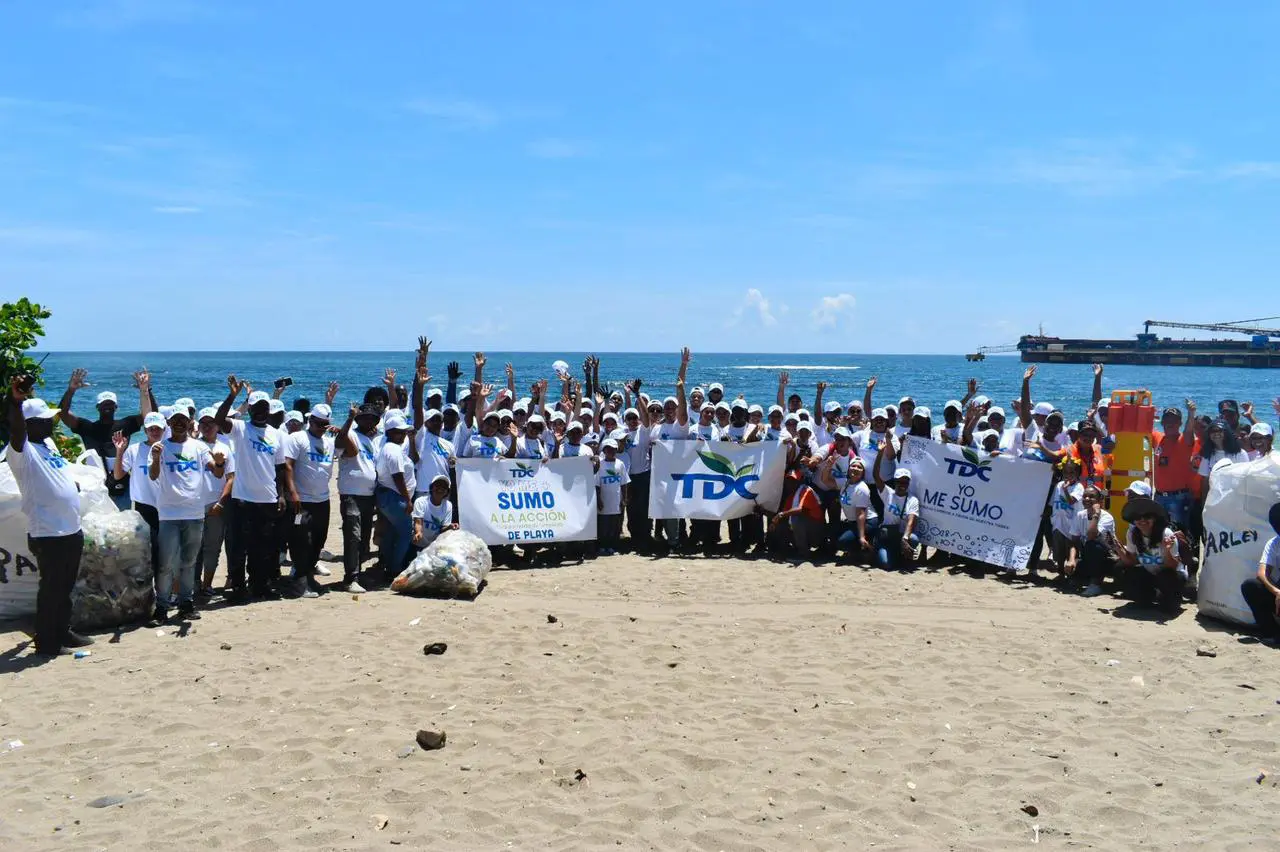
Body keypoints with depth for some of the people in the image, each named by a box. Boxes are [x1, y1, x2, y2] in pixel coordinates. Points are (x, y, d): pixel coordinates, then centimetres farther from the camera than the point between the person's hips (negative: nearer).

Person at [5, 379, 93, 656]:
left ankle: (63, 633, 30)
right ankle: (46, 642, 10)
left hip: (71, 531, 9)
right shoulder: (22, 451, -16)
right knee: (51, 589, 0)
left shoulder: (48, 443, 11)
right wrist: (15, 401, -52)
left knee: (65, 587, 18)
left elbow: (60, 415, 33)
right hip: (48, 535, -9)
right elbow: (16, 429, -38)